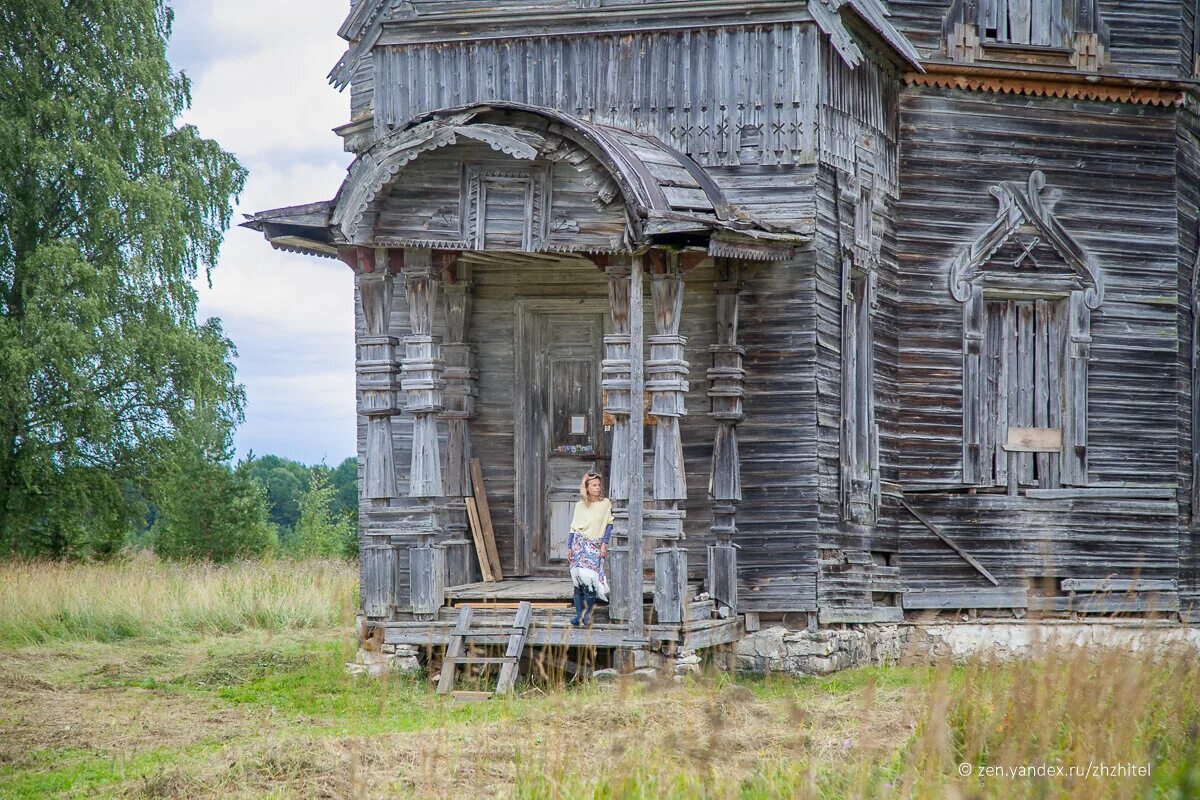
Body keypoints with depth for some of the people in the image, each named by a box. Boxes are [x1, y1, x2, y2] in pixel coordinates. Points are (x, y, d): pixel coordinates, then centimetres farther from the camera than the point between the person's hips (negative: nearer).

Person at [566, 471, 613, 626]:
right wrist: (568, 547, 6)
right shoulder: (580, 505, 8)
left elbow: (609, 525, 5)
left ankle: (588, 613, -2)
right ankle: (578, 613, 0)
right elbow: (573, 528, 11)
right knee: (578, 578, -5)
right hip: (580, 544, 1)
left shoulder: (606, 504, 4)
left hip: (596, 546, -1)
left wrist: (605, 543, -3)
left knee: (589, 578, -14)